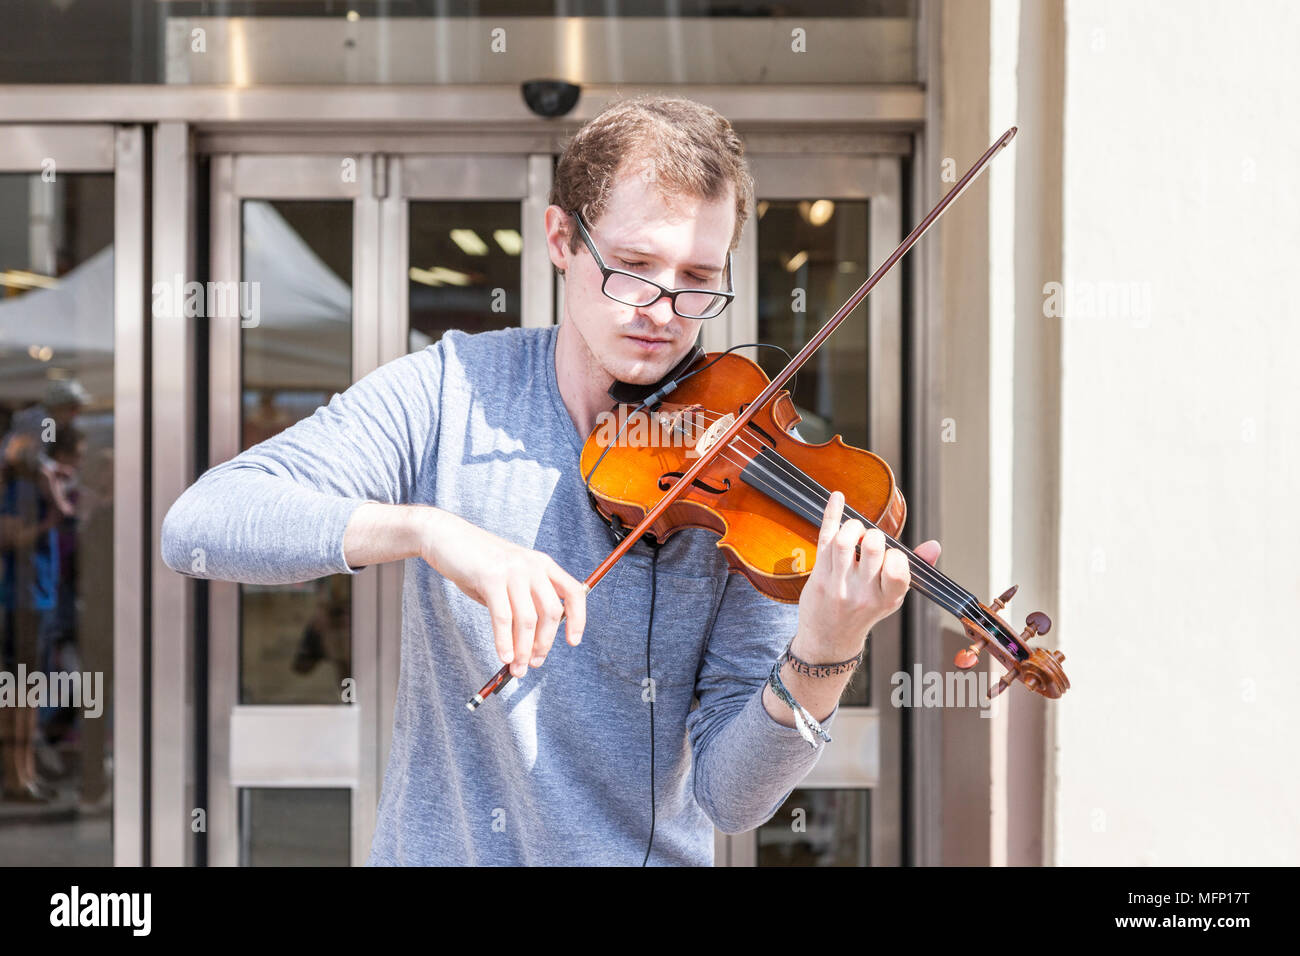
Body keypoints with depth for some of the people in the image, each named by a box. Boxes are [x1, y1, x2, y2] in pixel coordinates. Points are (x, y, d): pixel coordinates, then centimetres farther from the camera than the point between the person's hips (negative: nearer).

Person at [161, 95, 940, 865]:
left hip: (644, 851, -1)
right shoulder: (451, 389, -4)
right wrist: (425, 528, -27)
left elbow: (731, 797, -10)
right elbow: (196, 526, -15)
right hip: (435, 845, 1)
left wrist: (824, 659, -28)